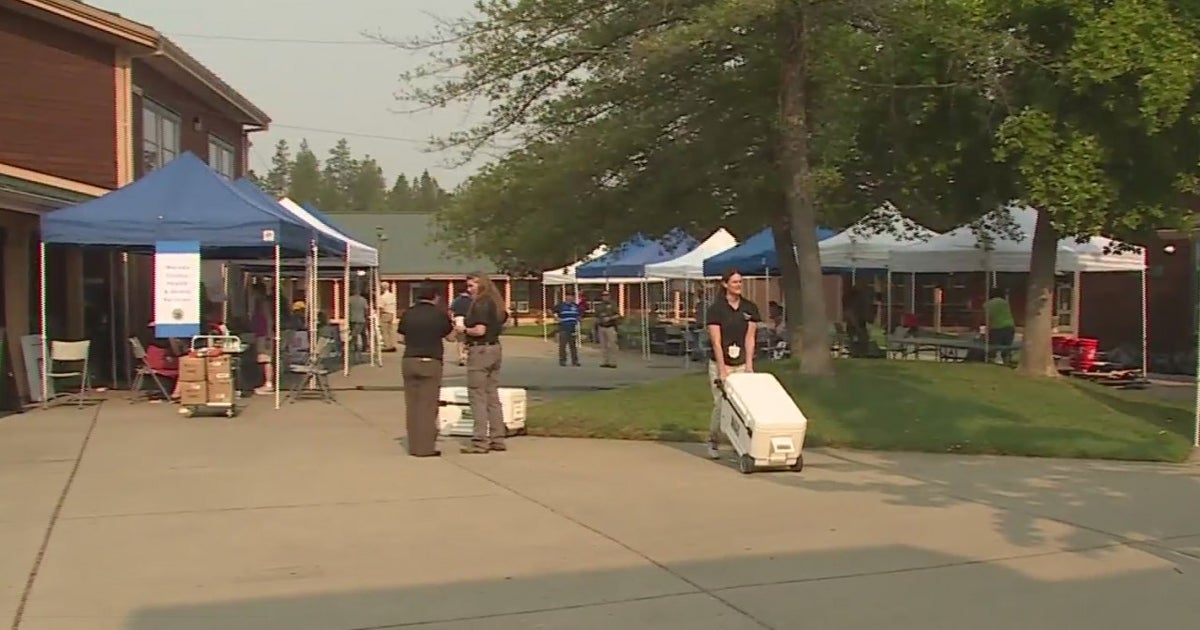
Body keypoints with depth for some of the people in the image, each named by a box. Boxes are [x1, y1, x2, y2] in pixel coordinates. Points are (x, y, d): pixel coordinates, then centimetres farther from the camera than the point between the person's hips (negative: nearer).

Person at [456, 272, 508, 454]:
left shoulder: (479, 304, -15)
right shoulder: (494, 303, 12)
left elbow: (479, 330, -22)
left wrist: (463, 329, -6)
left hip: (480, 350, -9)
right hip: (495, 348, 9)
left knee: (477, 396, -4)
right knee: (492, 395, 13)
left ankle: (480, 441, -5)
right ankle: (497, 439, 15)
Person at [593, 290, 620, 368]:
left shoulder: (612, 305, 2)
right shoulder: (599, 306, 14)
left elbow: (618, 315, -4)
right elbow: (597, 318, 20)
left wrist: (610, 318, -17)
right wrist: (596, 329, 18)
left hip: (610, 327, -5)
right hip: (601, 327, 5)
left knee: (612, 345, -8)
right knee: (604, 346, 4)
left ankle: (613, 362, -6)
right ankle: (606, 362, 9)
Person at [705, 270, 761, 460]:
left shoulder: (750, 308, 3)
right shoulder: (715, 309, -8)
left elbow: (750, 338, 1)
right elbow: (716, 342, -12)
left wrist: (749, 364, -9)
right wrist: (722, 370, -17)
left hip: (742, 363, 3)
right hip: (720, 363, -3)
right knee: (720, 404, -5)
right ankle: (713, 442, 15)